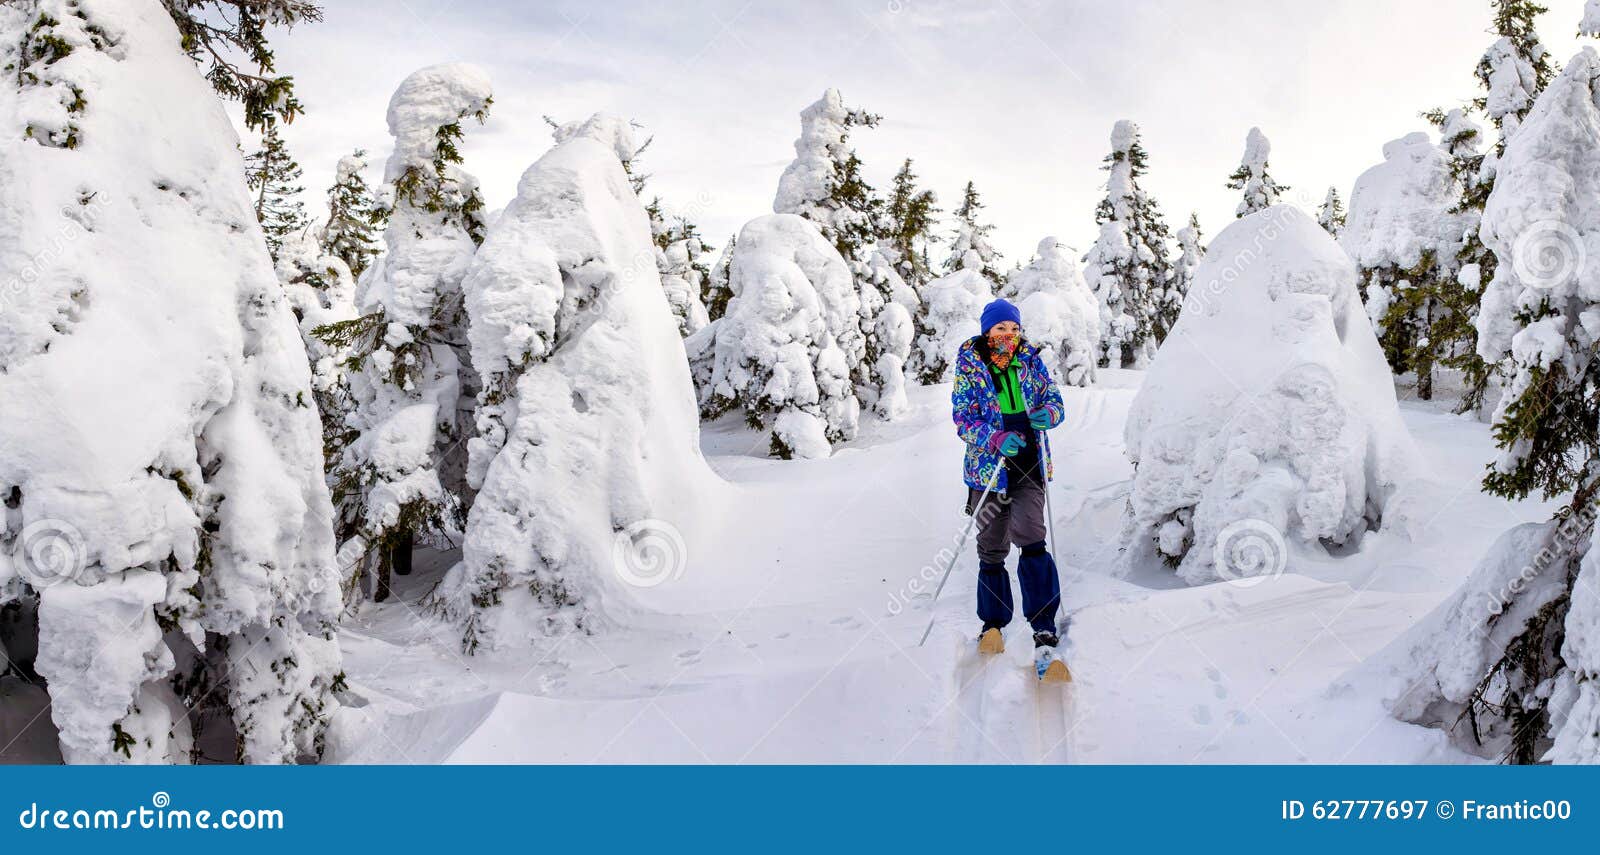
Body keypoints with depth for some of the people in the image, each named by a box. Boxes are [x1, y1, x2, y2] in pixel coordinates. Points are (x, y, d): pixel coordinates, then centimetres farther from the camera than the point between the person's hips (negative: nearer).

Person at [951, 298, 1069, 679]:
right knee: (992, 548, 7)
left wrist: (1046, 414, -13)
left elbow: (1054, 399, 11)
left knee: (1029, 538, -16)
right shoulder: (969, 366, -2)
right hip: (989, 466, 0)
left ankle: (1043, 625, -12)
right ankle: (993, 623, 23)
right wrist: (997, 439, -24)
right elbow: (963, 419, -6)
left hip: (1029, 464, 1)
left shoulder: (1030, 360, 6)